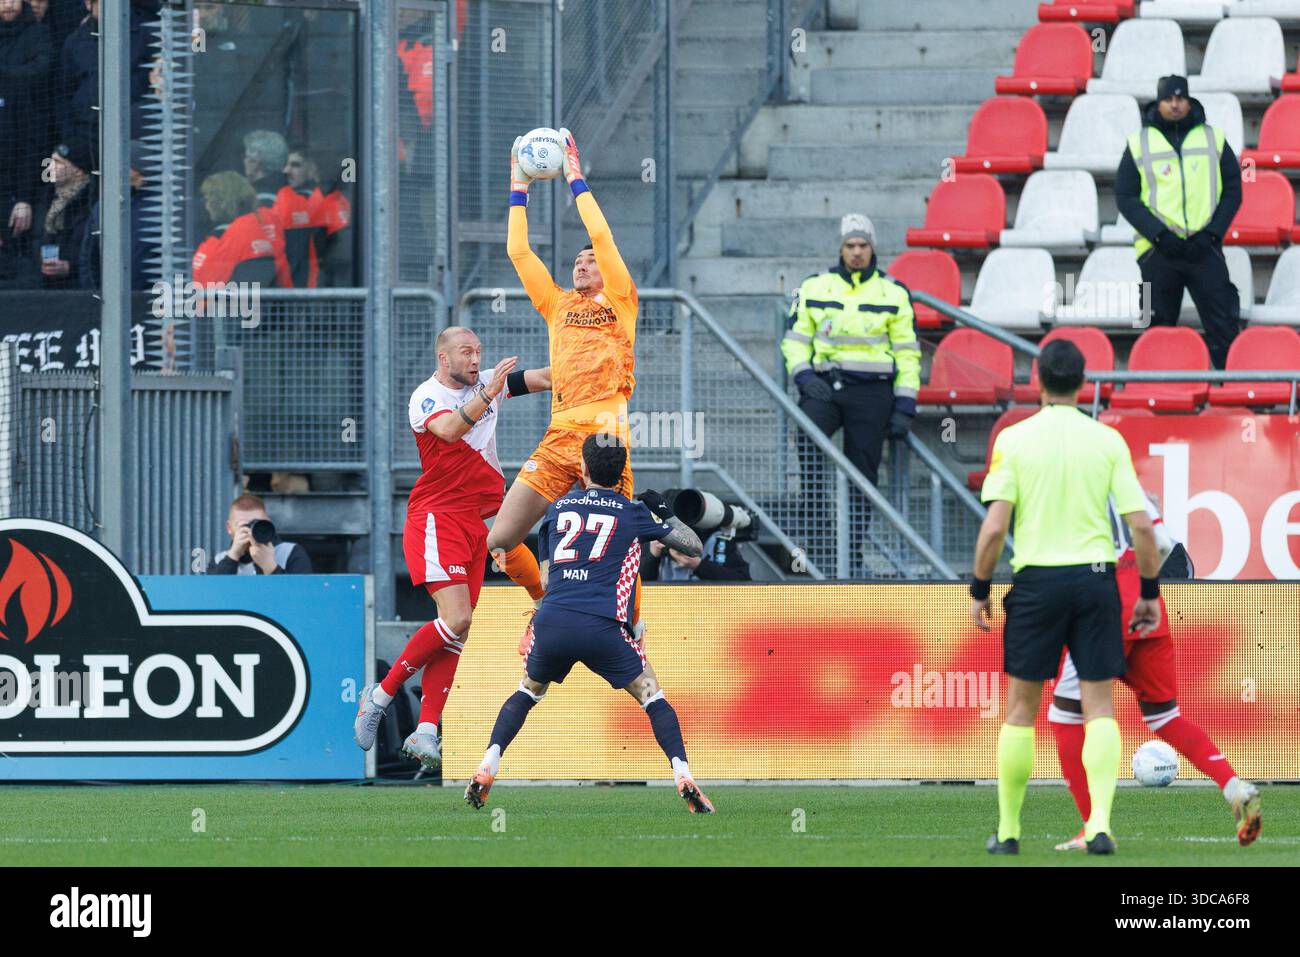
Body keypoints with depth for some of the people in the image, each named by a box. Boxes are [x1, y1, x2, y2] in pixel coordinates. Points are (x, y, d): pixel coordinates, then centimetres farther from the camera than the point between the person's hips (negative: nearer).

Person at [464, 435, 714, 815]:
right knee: (652, 697, 12)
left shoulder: (557, 509, 19)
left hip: (551, 623, 2)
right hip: (602, 628, -2)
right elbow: (693, 546, 20)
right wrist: (666, 513, 36)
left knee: (528, 692, 27)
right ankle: (683, 778, -6)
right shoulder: (633, 513, 11)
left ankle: (487, 767, 10)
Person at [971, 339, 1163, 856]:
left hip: (1036, 580, -1)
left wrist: (980, 590, 3)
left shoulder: (1013, 439, -4)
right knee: (1099, 706, 3)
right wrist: (1149, 592, 9)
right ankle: (1099, 824, -12)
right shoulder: (1108, 440, 1)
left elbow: (994, 526, -9)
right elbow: (1141, 525, -1)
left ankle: (1008, 830, 14)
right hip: (1095, 578, 1)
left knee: (1021, 709, 9)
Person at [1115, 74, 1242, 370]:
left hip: (1204, 247, 0)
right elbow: (1125, 196, 2)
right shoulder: (1139, 144, 5)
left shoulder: (1213, 139, 7)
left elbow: (1233, 190, 8)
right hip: (1158, 251, 0)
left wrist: (1210, 234, -6)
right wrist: (1159, 234, -10)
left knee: (1223, 328, -4)